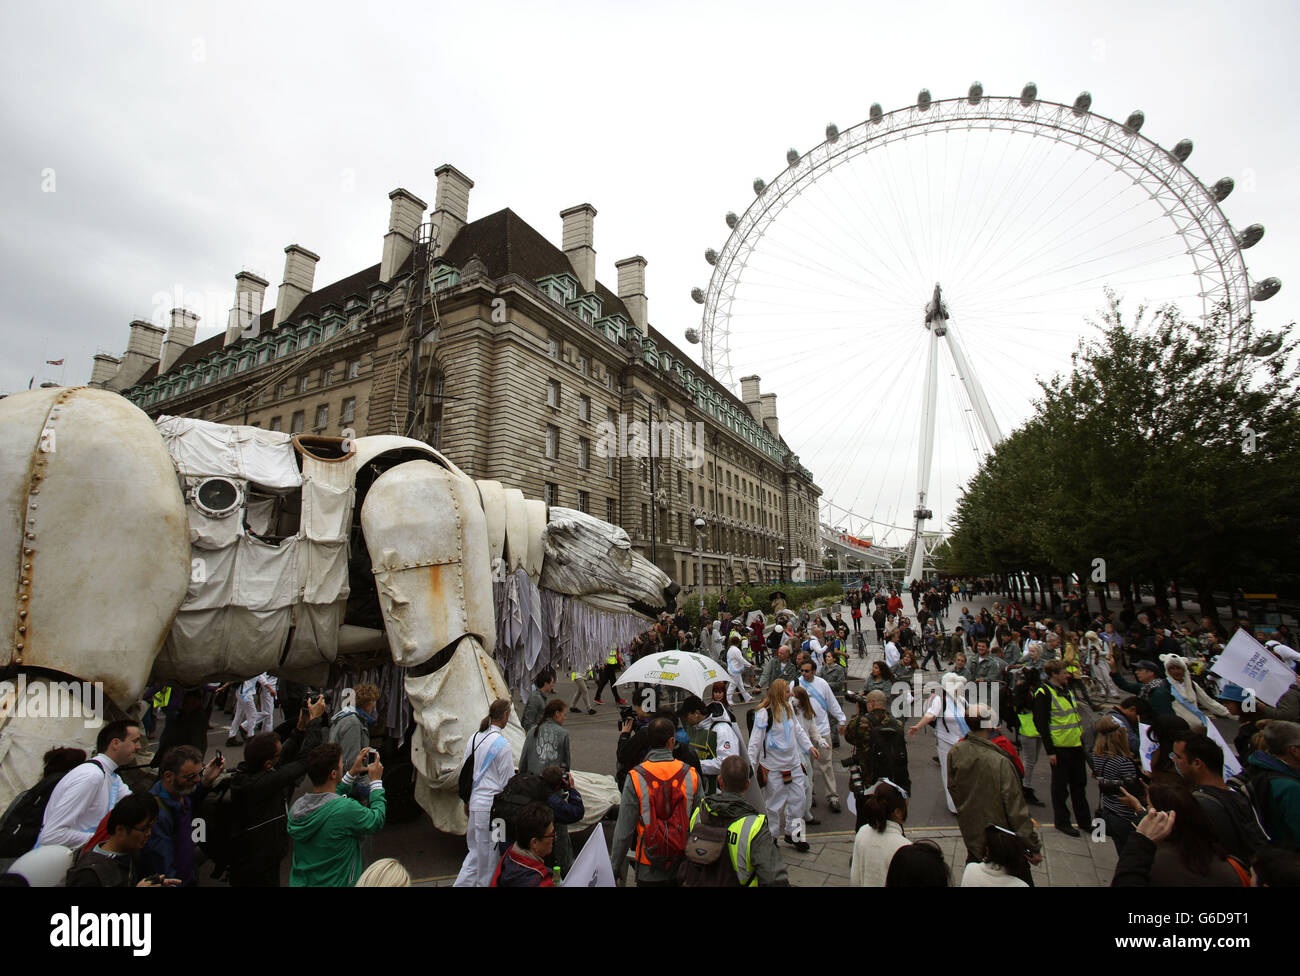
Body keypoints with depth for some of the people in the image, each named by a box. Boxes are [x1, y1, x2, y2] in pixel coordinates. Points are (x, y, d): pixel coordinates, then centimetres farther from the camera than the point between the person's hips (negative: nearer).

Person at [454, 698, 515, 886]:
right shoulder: (502, 744, -17)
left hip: (475, 802, 7)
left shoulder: (474, 738, 3)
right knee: (489, 857, 9)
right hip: (492, 806, -7)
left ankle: (461, 884, 21)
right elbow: (508, 782, -12)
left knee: (476, 851, 20)